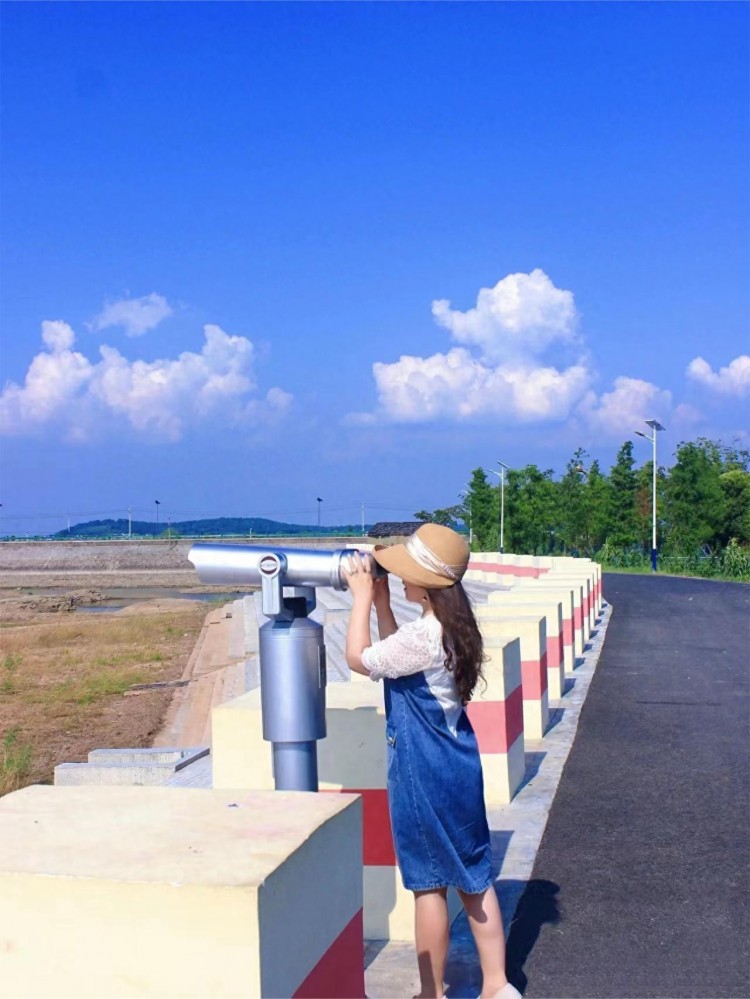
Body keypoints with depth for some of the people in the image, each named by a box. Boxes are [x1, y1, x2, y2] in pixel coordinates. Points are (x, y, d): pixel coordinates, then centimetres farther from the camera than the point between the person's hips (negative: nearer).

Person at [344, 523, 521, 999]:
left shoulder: (423, 636, -24)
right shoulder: (452, 628, 4)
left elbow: (360, 658, -13)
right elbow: (395, 658, 16)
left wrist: (363, 596, -7)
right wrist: (381, 601, 10)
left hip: (425, 776, -9)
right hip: (459, 766, 9)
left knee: (430, 883, 4)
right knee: (473, 876, 16)